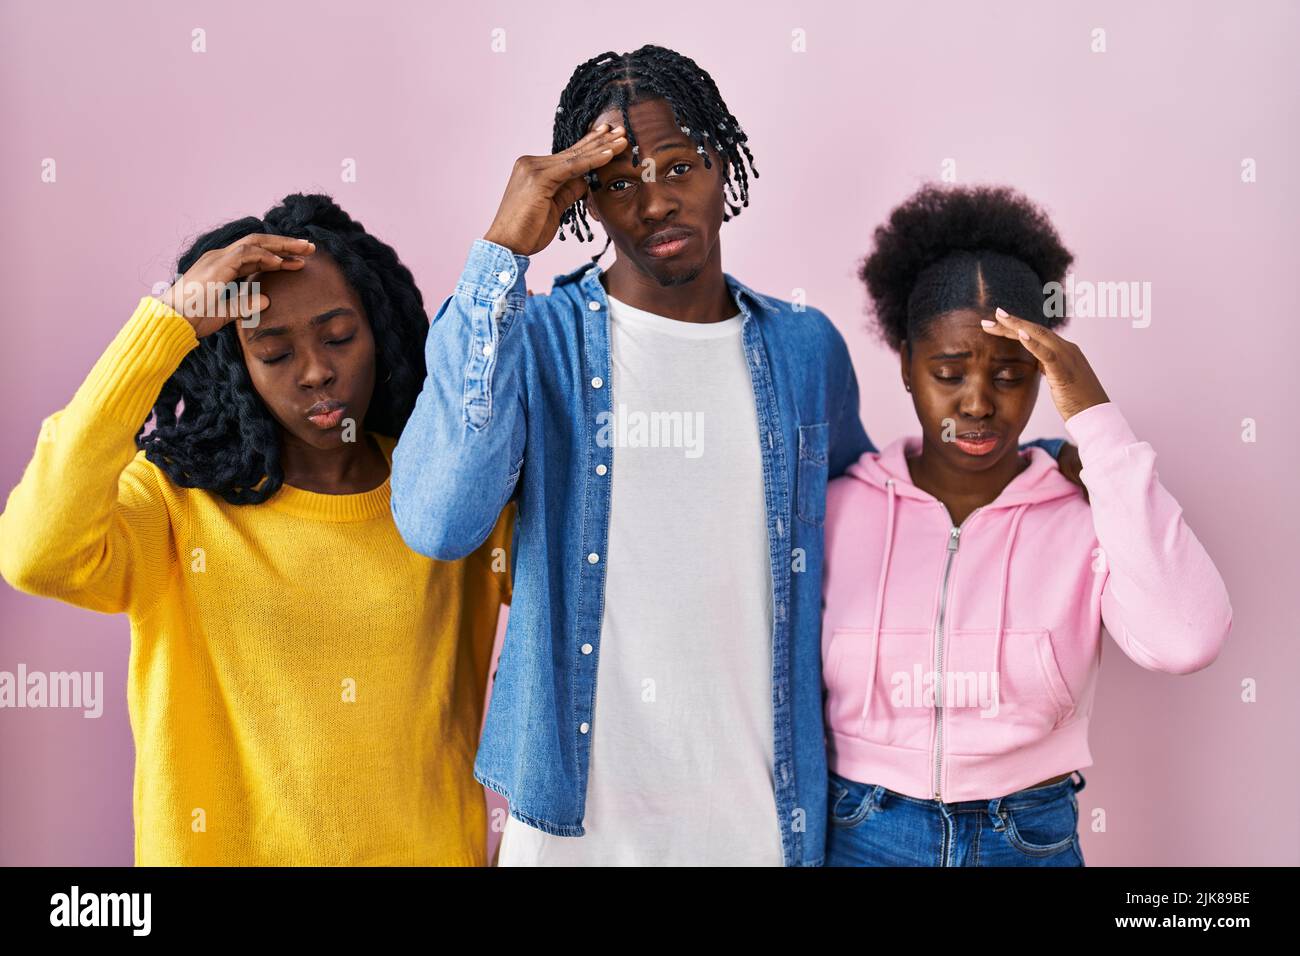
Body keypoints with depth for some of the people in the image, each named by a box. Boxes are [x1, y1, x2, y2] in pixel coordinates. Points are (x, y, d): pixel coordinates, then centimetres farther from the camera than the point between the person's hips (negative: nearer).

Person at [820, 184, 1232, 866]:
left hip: (1031, 840, 1)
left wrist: (1096, 419, -25)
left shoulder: (1084, 516, -8)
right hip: (863, 835, 0)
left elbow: (1185, 643, -27)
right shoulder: (838, 508, -7)